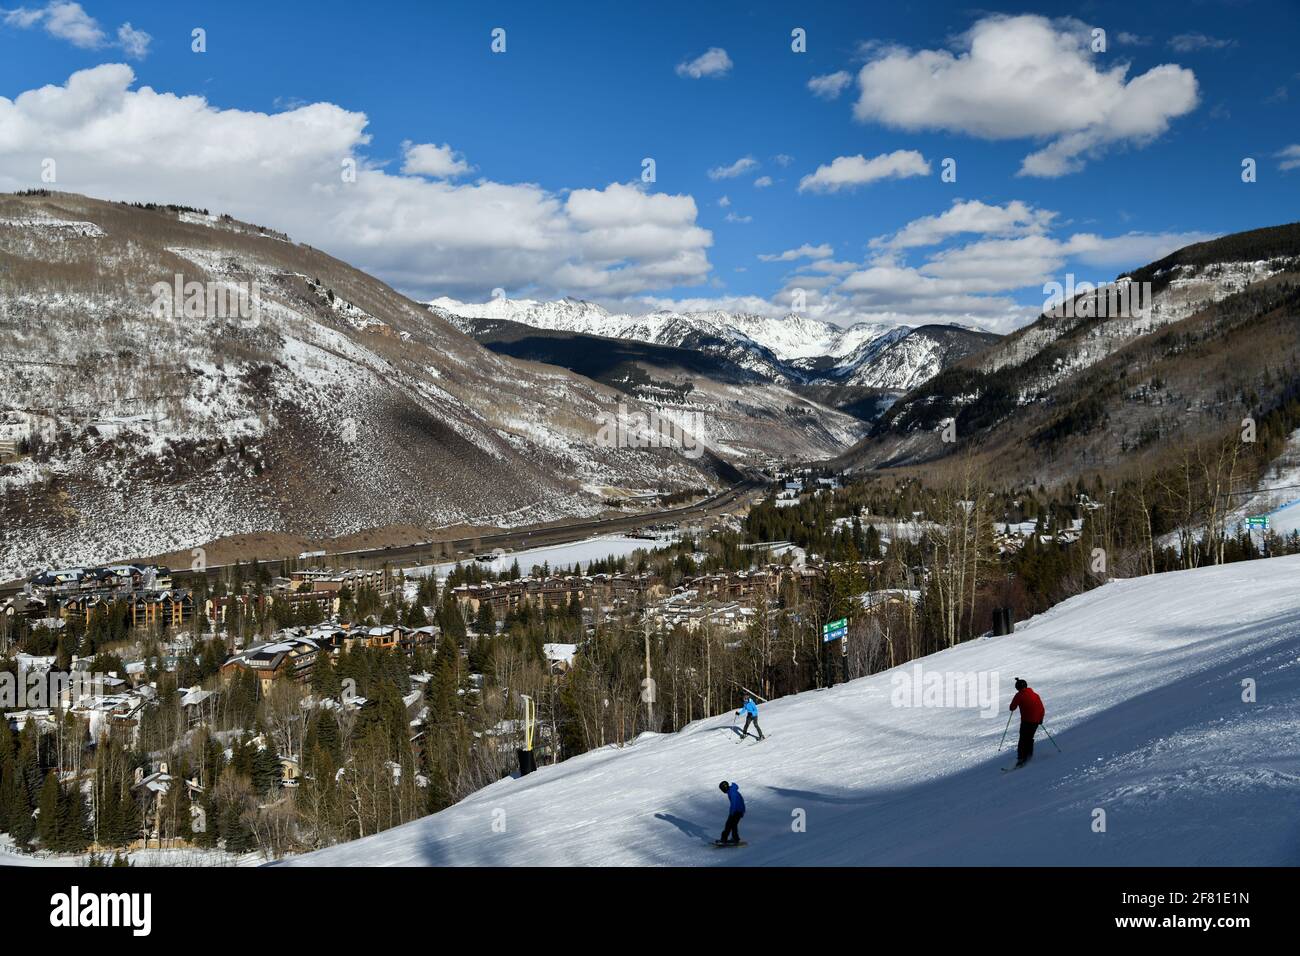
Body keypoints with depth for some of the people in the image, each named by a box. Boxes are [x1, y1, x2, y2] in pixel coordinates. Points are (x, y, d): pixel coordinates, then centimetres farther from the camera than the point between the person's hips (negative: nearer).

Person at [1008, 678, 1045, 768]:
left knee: (1023, 740, -4)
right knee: (1030, 738, 19)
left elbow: (1012, 707, -4)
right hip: (1036, 721, 6)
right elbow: (1042, 709, 13)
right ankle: (1029, 756, 20)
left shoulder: (1019, 695, -4)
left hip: (1026, 721, -6)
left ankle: (1021, 758, -12)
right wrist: (1040, 719, 23)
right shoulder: (1035, 695, 12)